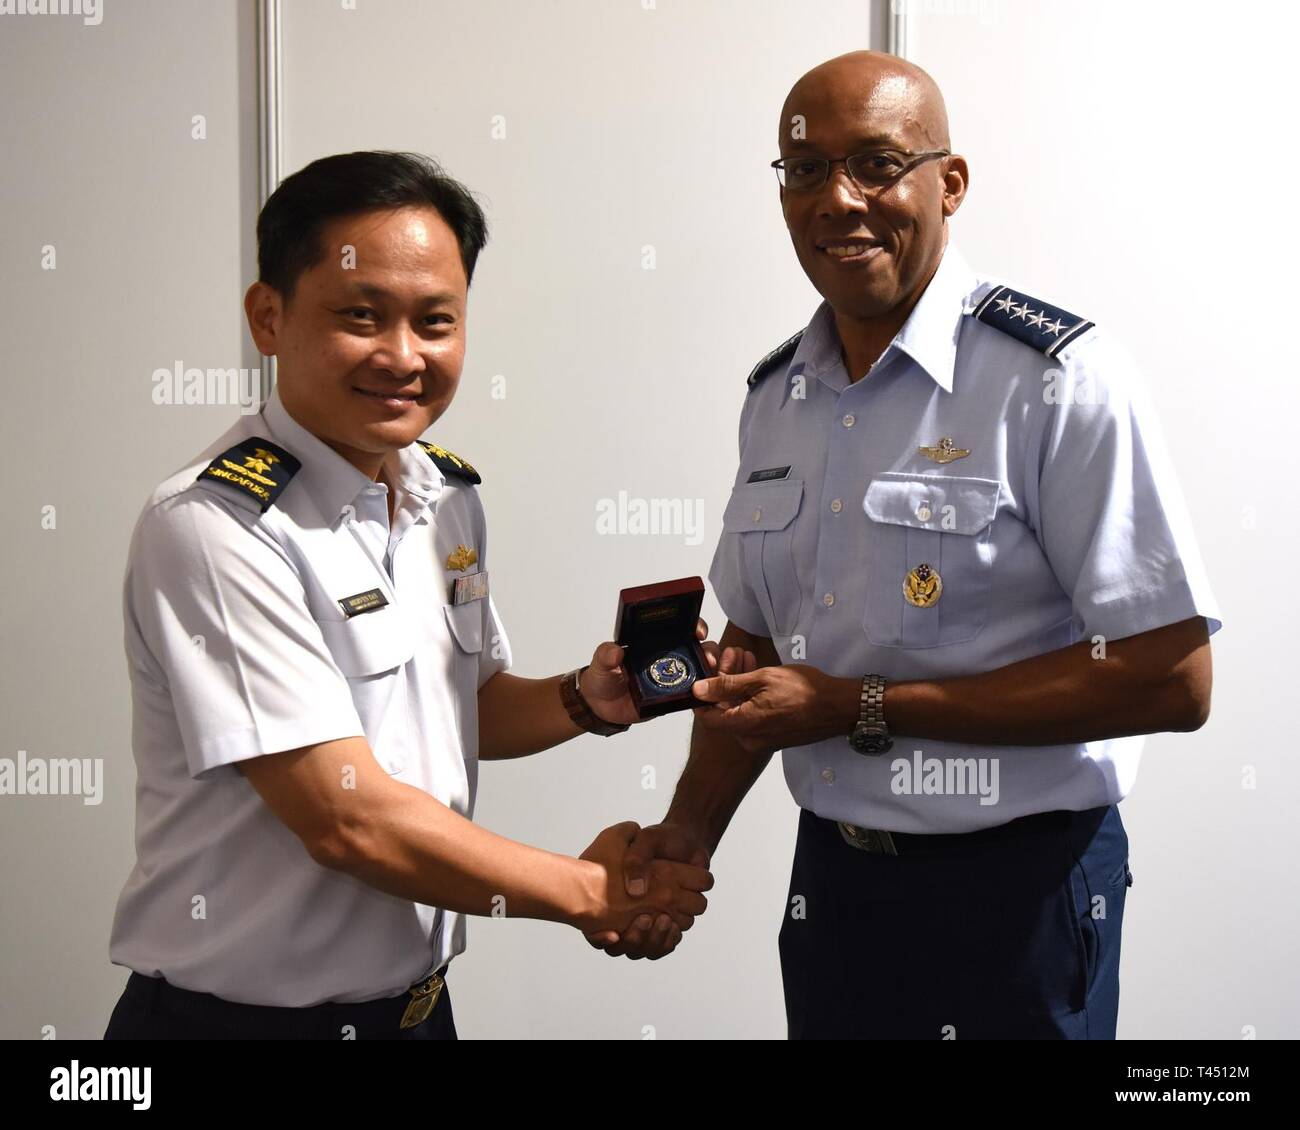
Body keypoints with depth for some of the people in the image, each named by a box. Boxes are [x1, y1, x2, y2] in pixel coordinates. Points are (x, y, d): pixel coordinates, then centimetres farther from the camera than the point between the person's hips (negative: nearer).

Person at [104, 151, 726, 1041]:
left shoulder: (451, 493, 1)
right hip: (238, 1012, -7)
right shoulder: (214, 525, -22)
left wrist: (588, 701, -7)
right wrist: (587, 891, -13)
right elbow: (347, 818, -23)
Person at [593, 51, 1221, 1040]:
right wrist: (692, 828, 1)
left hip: (1011, 892, -5)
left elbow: (1170, 680, -20)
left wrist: (862, 708, -19)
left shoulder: (1058, 378, -16)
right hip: (829, 875, 6)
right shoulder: (776, 398, 5)